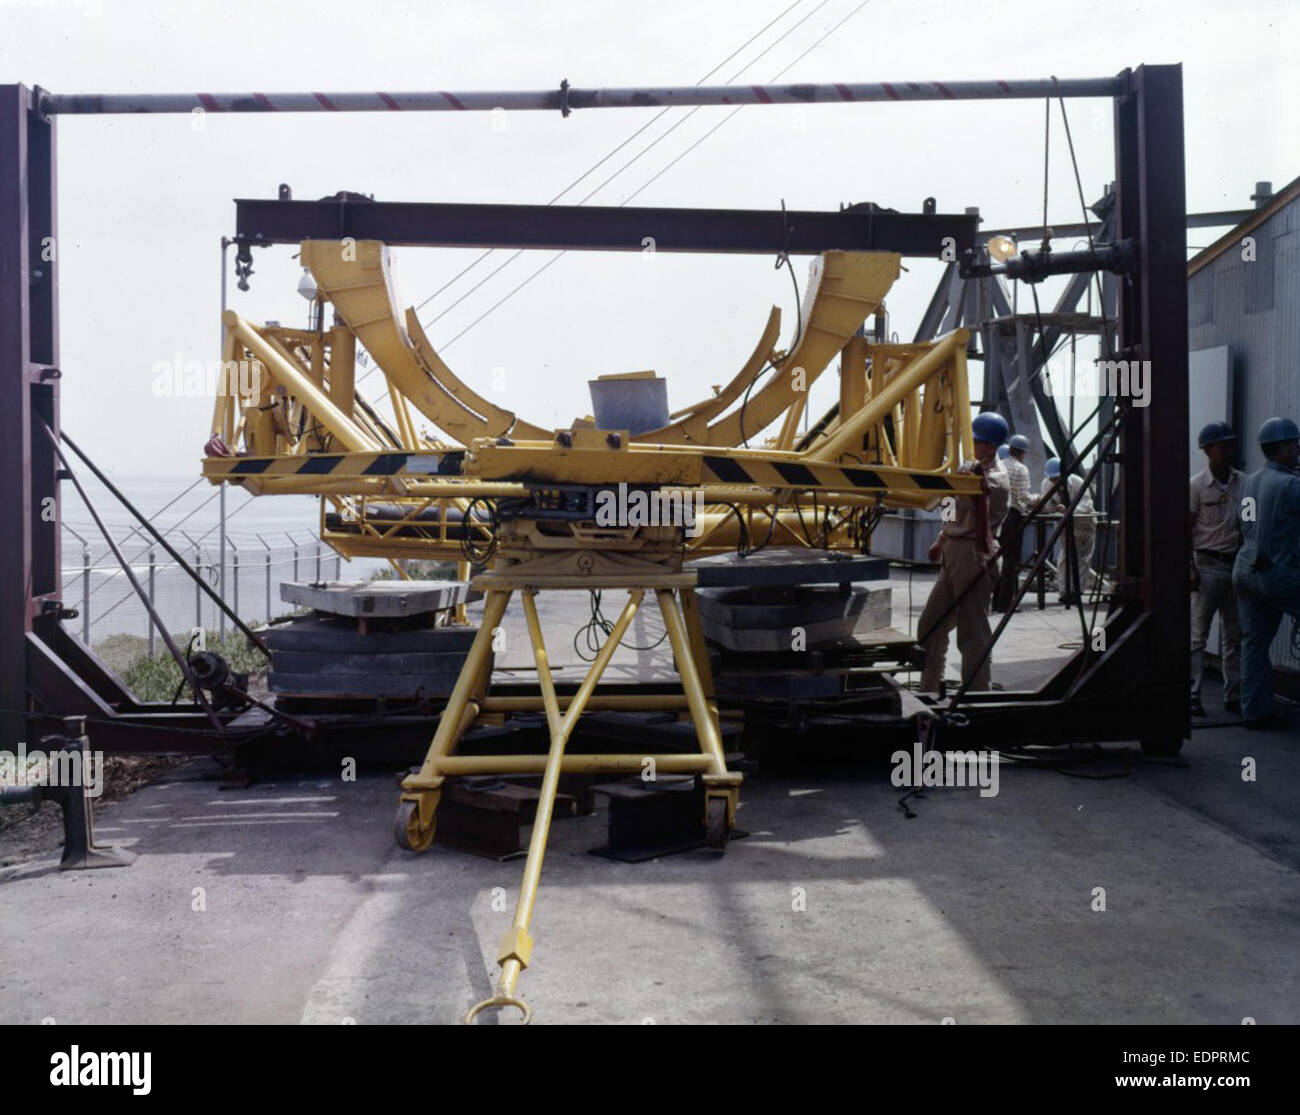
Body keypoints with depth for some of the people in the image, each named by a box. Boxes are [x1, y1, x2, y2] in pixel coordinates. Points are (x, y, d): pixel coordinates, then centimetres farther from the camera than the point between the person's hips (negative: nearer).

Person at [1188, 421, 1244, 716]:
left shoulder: (1243, 482, 7)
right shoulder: (1196, 486, -6)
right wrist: (1190, 569, -12)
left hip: (1237, 564, 5)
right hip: (1208, 565, -5)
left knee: (1235, 634, 9)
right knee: (1197, 635, -4)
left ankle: (1234, 696, 16)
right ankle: (1192, 697, -1)